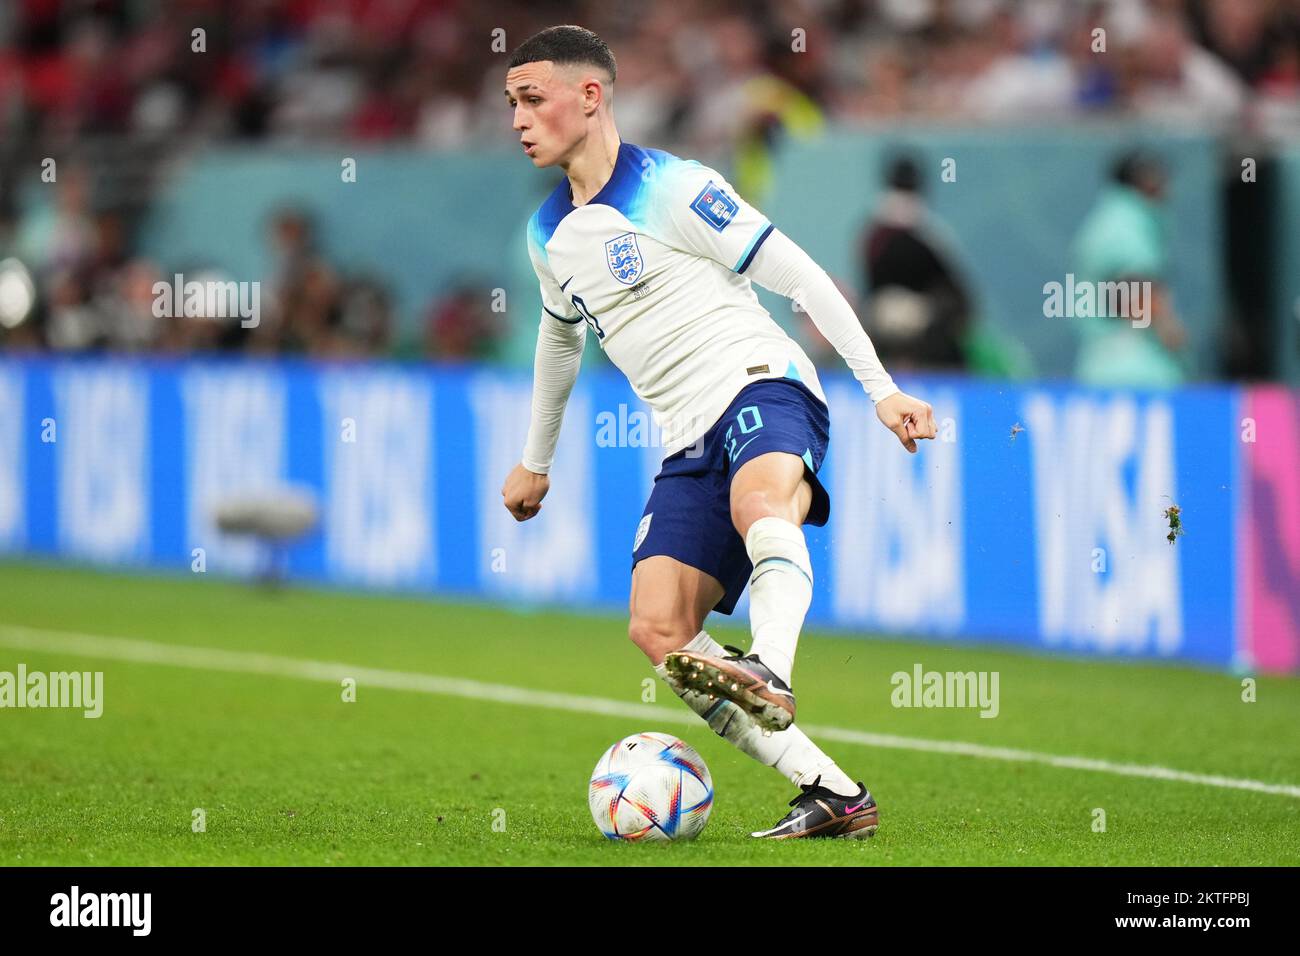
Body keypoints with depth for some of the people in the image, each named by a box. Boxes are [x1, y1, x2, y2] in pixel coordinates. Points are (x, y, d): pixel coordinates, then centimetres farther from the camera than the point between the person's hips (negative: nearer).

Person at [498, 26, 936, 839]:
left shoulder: (669, 190, -6)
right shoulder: (550, 235, 17)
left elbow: (798, 274, -6)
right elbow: (561, 335, 36)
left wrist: (882, 389, -11)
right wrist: (536, 462, 45)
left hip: (760, 387, -7)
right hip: (692, 441, 7)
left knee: (758, 503, -41)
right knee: (657, 631, -14)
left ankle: (768, 678, -67)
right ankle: (833, 795, -17)